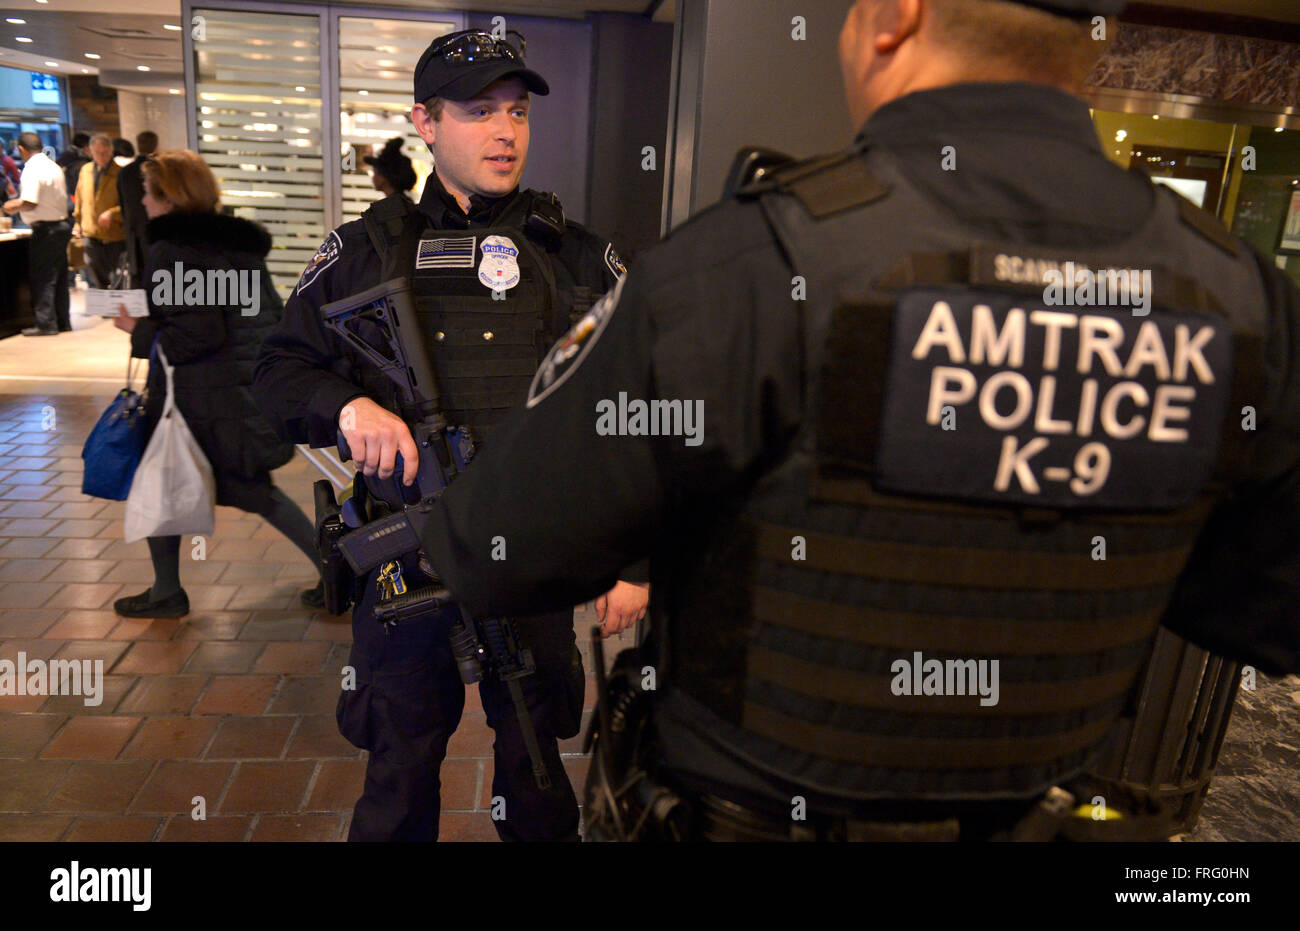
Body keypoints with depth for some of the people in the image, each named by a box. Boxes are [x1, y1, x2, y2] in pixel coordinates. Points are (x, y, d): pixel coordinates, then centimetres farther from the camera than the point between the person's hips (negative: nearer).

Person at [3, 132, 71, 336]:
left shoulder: (32, 169, -14)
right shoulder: (53, 166, 11)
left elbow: (30, 203, -22)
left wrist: (13, 206, -2)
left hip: (45, 229, -8)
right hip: (62, 224, 8)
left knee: (42, 278, -2)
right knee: (59, 277, 12)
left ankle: (46, 323, 0)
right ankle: (62, 321, 16)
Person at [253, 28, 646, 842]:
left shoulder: (582, 259, 2)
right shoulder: (366, 250, 1)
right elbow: (279, 371, 6)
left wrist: (637, 559, 0)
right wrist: (345, 405, -17)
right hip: (406, 565, 0)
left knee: (535, 771, 20)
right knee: (400, 773, 19)